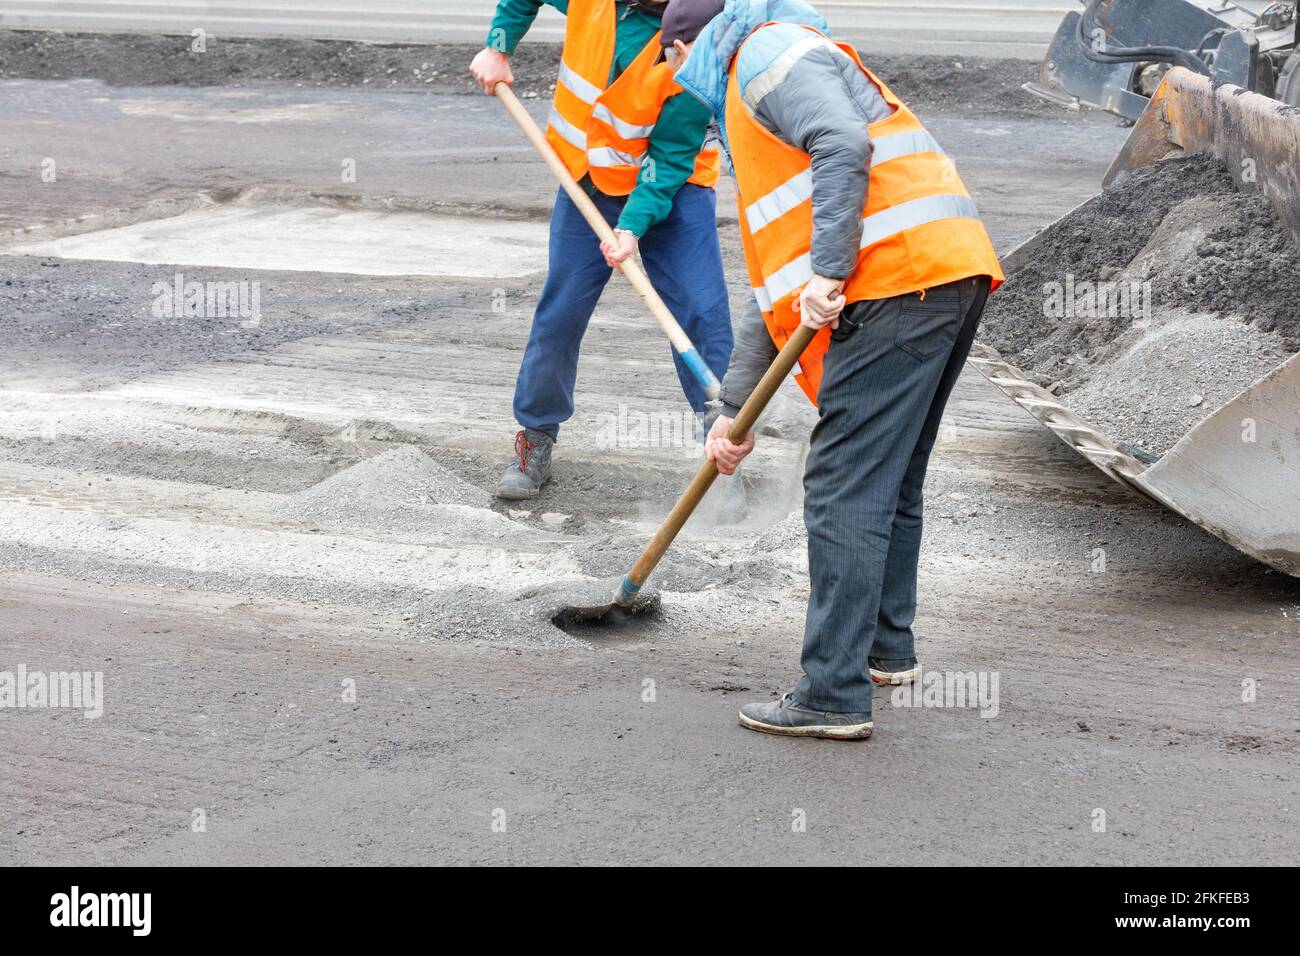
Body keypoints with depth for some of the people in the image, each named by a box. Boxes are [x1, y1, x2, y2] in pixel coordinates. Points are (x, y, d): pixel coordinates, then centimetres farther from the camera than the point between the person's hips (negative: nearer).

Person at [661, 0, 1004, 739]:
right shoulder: (750, 108, 33)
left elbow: (844, 146, -18)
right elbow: (776, 285, 34)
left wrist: (828, 273, -21)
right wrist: (736, 411, 34)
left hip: (899, 281, -10)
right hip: (953, 278, 10)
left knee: (846, 491, -8)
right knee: (891, 481, 23)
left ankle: (835, 696, -7)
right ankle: (887, 646, 37)